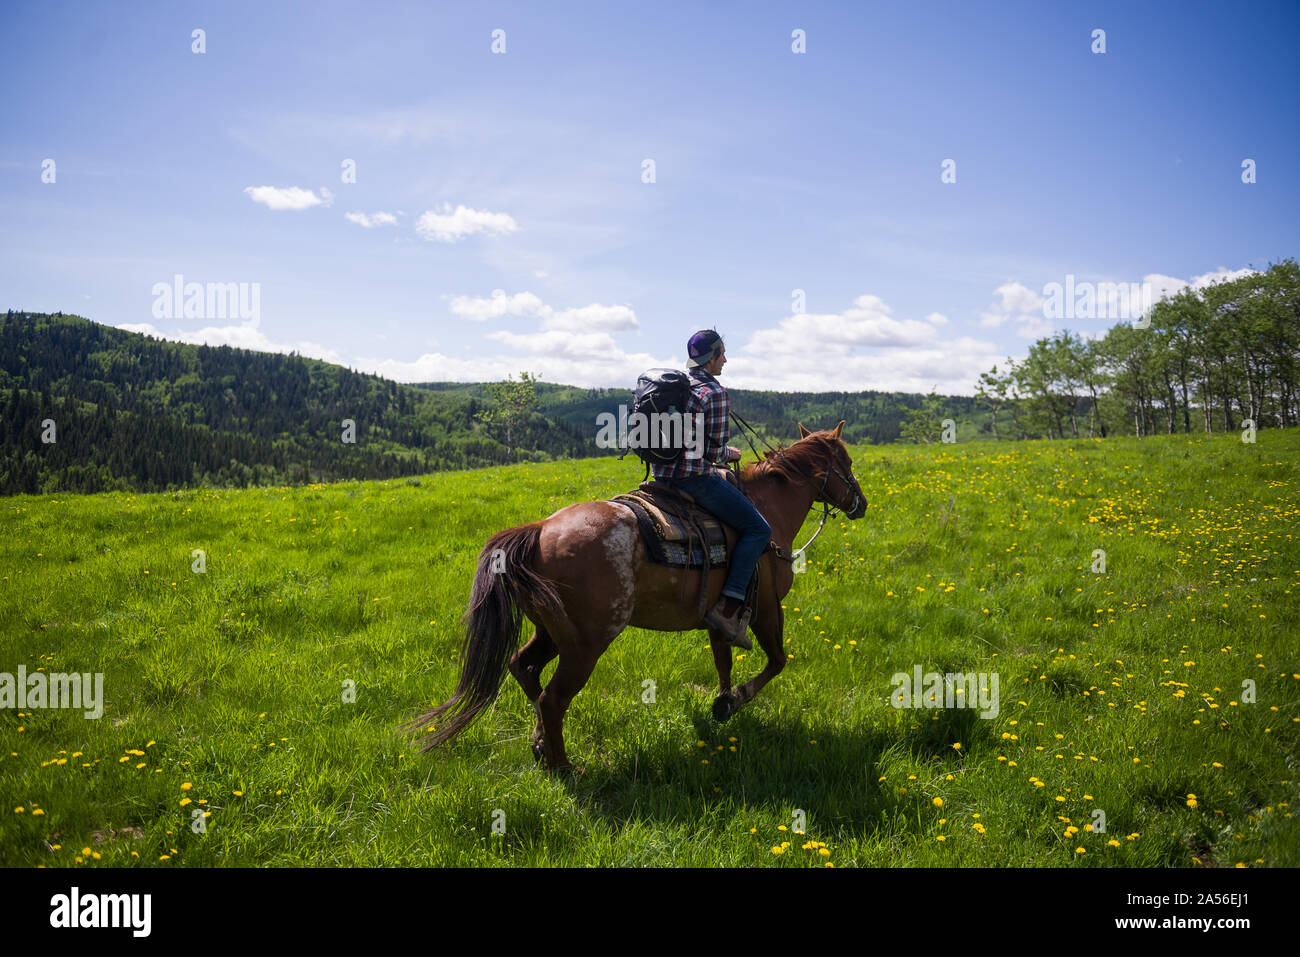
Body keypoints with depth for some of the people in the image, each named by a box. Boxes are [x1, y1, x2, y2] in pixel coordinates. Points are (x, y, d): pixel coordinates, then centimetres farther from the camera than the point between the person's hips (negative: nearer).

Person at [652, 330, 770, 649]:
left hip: (662, 473, 9)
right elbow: (714, 451, -15)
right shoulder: (715, 393, -12)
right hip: (694, 475, -9)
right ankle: (728, 607, -14)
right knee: (758, 529, -3)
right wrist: (730, 453, 8)